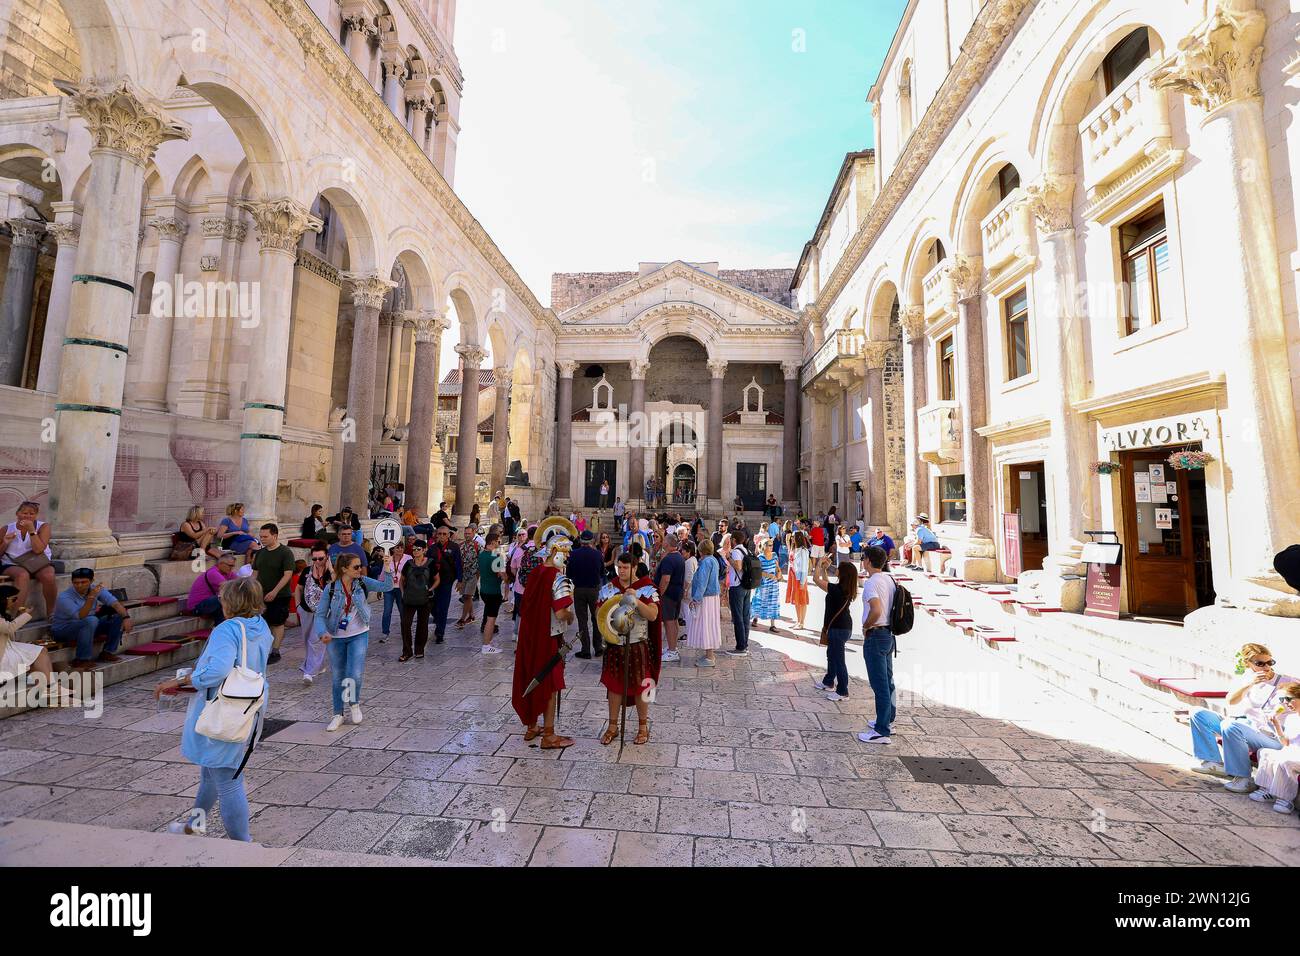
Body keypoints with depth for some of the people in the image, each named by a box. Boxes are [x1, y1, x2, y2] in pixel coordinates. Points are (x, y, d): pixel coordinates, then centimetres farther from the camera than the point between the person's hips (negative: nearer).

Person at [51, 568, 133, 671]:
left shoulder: (96, 589, -8)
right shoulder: (64, 598, -23)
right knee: (91, 620, -36)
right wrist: (91, 597, -48)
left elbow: (115, 603, -15)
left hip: (89, 627, 6)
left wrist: (126, 617, -32)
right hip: (62, 630, -6)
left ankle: (106, 652, -1)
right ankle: (81, 661, -24)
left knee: (120, 617, -11)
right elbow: (81, 616, -36)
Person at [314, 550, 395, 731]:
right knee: (337, 677, 11)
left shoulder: (362, 582, -8)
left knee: (355, 674, -9)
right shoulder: (331, 588, -11)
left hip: (359, 635, 0)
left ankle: (355, 704, 22)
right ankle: (338, 715, 30)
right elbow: (321, 614, -5)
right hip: (336, 638, 0)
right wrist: (323, 633, -21)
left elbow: (386, 586, -17)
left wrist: (387, 567, -31)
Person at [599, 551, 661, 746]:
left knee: (640, 686, 8)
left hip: (638, 646, -3)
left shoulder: (646, 589, -8)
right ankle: (612, 726, 28)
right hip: (614, 644, 3)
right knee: (614, 685, 11)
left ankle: (643, 726, 27)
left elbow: (653, 615, -18)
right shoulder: (608, 588, 2)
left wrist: (636, 601, -31)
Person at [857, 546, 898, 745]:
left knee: (879, 684, -4)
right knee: (887, 681, 20)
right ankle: (887, 719, 33)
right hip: (889, 634, 9)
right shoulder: (890, 580, 9)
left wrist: (866, 626, -15)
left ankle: (881, 731, 3)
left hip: (875, 636, -9)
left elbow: (876, 610, -33)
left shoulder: (872, 583, -19)